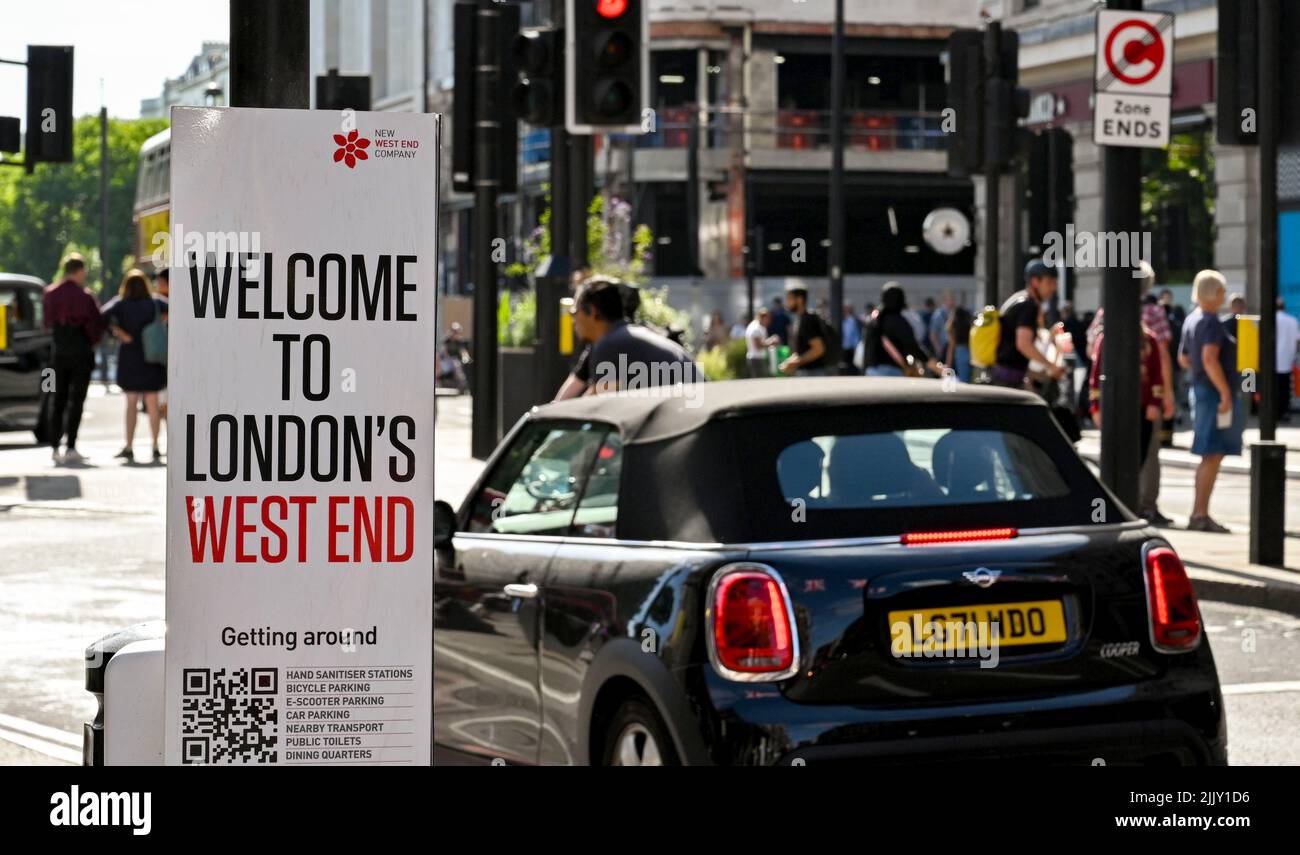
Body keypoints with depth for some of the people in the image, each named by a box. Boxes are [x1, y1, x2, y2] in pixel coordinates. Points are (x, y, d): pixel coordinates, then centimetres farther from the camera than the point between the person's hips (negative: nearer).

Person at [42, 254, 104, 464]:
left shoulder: (50, 294, 4)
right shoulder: (84, 296, -12)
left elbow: (47, 322, 7)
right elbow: (96, 325, -11)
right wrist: (91, 342, 6)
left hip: (59, 353, 4)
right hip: (81, 353, -4)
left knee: (58, 400, 12)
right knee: (76, 400, 0)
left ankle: (54, 447, 10)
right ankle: (71, 448, -5)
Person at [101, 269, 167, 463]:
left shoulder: (121, 304, -3)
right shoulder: (154, 304, 1)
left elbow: (104, 315, -18)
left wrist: (119, 333, -13)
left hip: (130, 358, -1)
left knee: (131, 403, 5)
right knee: (153, 404, 6)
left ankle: (129, 448, 1)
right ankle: (155, 448, 4)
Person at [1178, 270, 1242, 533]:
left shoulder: (1191, 320, 14)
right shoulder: (1211, 322, -15)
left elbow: (1184, 359, 24)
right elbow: (1209, 359, -27)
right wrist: (1225, 393, -25)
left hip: (1199, 389, 10)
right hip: (1214, 392, -10)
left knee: (1211, 457, 14)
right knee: (1212, 456, -8)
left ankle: (1200, 514, 16)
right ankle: (1200, 515, -9)